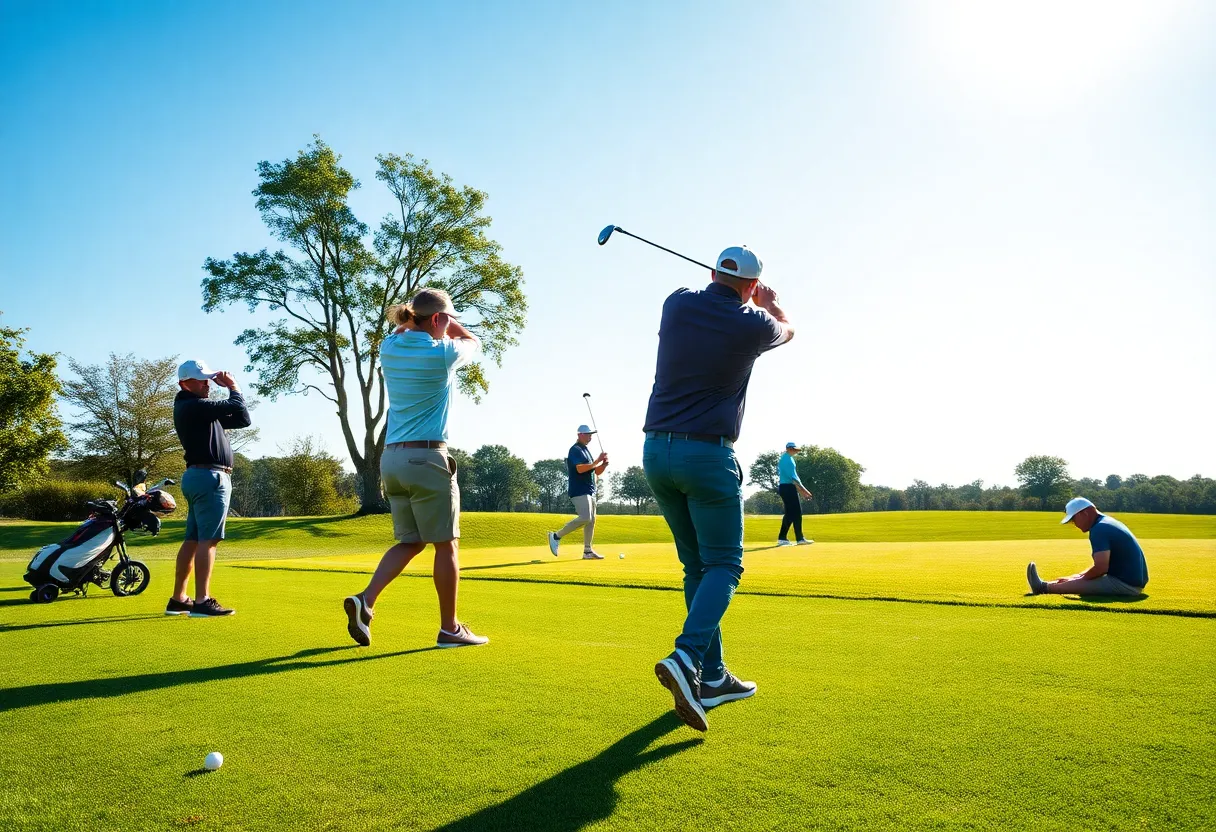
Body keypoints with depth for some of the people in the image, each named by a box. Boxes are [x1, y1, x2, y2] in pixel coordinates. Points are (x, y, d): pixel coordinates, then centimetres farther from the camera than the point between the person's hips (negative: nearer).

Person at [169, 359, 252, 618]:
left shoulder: (193, 408, 21)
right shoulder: (194, 406, -11)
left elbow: (242, 420, 17)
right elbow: (240, 410, -17)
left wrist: (229, 390, 7)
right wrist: (233, 387, 1)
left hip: (199, 477, 10)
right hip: (210, 477, -10)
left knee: (193, 539, 11)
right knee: (208, 539, -10)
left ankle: (178, 599, 15)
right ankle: (202, 602, -11)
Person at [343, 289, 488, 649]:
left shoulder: (389, 349, 8)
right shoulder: (442, 353, -9)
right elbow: (474, 343, 13)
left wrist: (414, 315, 20)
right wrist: (445, 320, 14)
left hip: (392, 459, 7)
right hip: (427, 459, -7)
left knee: (410, 541, 16)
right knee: (446, 545, 4)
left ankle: (366, 600, -1)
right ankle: (449, 628, 11)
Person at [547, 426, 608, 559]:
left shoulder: (586, 451, 22)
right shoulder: (575, 449, -7)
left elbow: (597, 472, 21)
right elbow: (580, 469, -22)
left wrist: (604, 464, 1)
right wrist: (597, 461, -18)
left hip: (590, 490, 10)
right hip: (580, 491, -10)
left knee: (591, 520, 7)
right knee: (585, 518, -20)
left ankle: (587, 551, 9)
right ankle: (556, 536, -10)